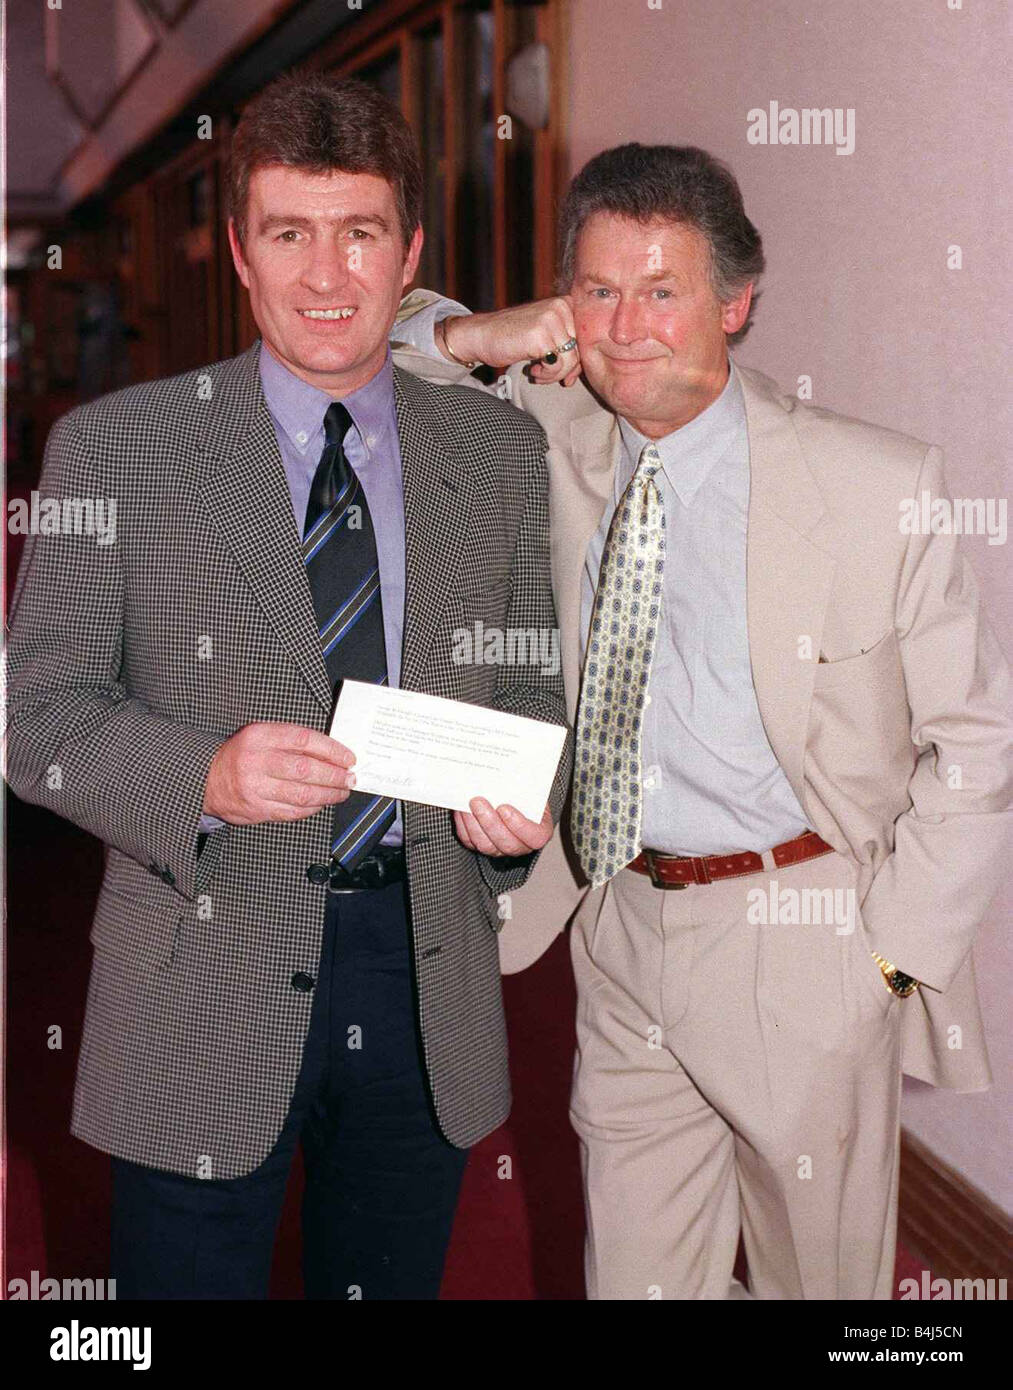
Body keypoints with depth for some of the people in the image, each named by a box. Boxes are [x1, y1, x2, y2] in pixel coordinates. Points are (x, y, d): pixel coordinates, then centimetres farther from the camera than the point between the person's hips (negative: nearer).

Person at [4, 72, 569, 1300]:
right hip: (203, 995, -2)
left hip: (428, 982, 3)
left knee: (394, 1283, 18)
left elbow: (535, 685, 12)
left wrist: (526, 796, -10)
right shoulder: (111, 449, -3)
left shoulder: (499, 453, 6)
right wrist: (203, 775, -23)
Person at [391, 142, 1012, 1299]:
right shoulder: (553, 441, 0)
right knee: (631, 1273, 17)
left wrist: (894, 945, -11)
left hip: (800, 944, -3)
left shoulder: (878, 485, -12)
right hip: (619, 930, 4)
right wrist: (471, 337, -8)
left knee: (820, 1272, 14)